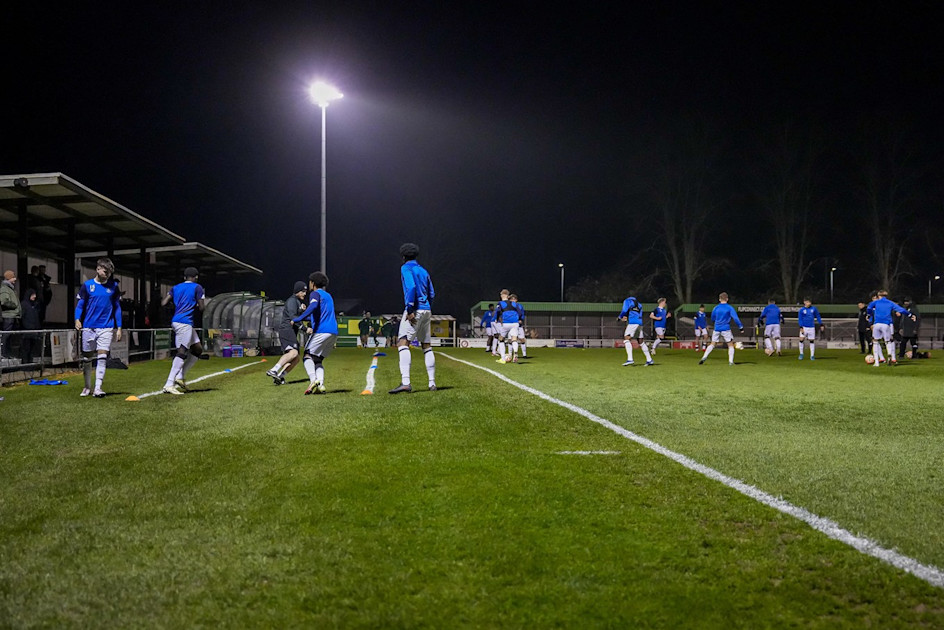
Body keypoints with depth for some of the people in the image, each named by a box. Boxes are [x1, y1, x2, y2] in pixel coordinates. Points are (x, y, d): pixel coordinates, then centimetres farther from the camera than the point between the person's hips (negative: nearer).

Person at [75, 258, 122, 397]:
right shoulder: (87, 285, 1)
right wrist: (77, 320, -14)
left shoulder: (113, 286, 5)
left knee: (102, 357, -10)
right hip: (89, 327, 0)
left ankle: (98, 388, -10)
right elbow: (80, 305, 4)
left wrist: (119, 328, 6)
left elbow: (117, 307, 10)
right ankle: (87, 387, 22)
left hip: (106, 327, 0)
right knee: (87, 358, 8)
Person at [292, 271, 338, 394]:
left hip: (321, 331, -8)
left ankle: (313, 379, -24)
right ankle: (320, 385, -9)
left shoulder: (315, 294, 0)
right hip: (333, 332, 8)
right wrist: (305, 318, 45)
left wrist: (298, 319, -28)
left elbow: (313, 306, -23)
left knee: (308, 356, -1)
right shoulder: (328, 296, 27)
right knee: (318, 360, 12)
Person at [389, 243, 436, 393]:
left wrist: (410, 309, -20)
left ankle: (405, 382, -31)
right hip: (426, 311, 8)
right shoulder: (423, 270, 20)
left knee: (402, 343, -16)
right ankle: (432, 383, 15)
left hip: (415, 310, -8)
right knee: (426, 346, 14)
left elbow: (411, 287, -18)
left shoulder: (406, 268, -3)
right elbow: (431, 293, 20)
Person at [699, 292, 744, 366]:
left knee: (712, 344, 10)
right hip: (726, 329, -3)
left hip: (717, 329, 3)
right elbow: (735, 318, -11)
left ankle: (704, 357, -5)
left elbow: (712, 319, 17)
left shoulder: (716, 308, 6)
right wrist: (741, 327, -8)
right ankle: (731, 361, -3)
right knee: (731, 345, 7)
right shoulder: (730, 308, -4)